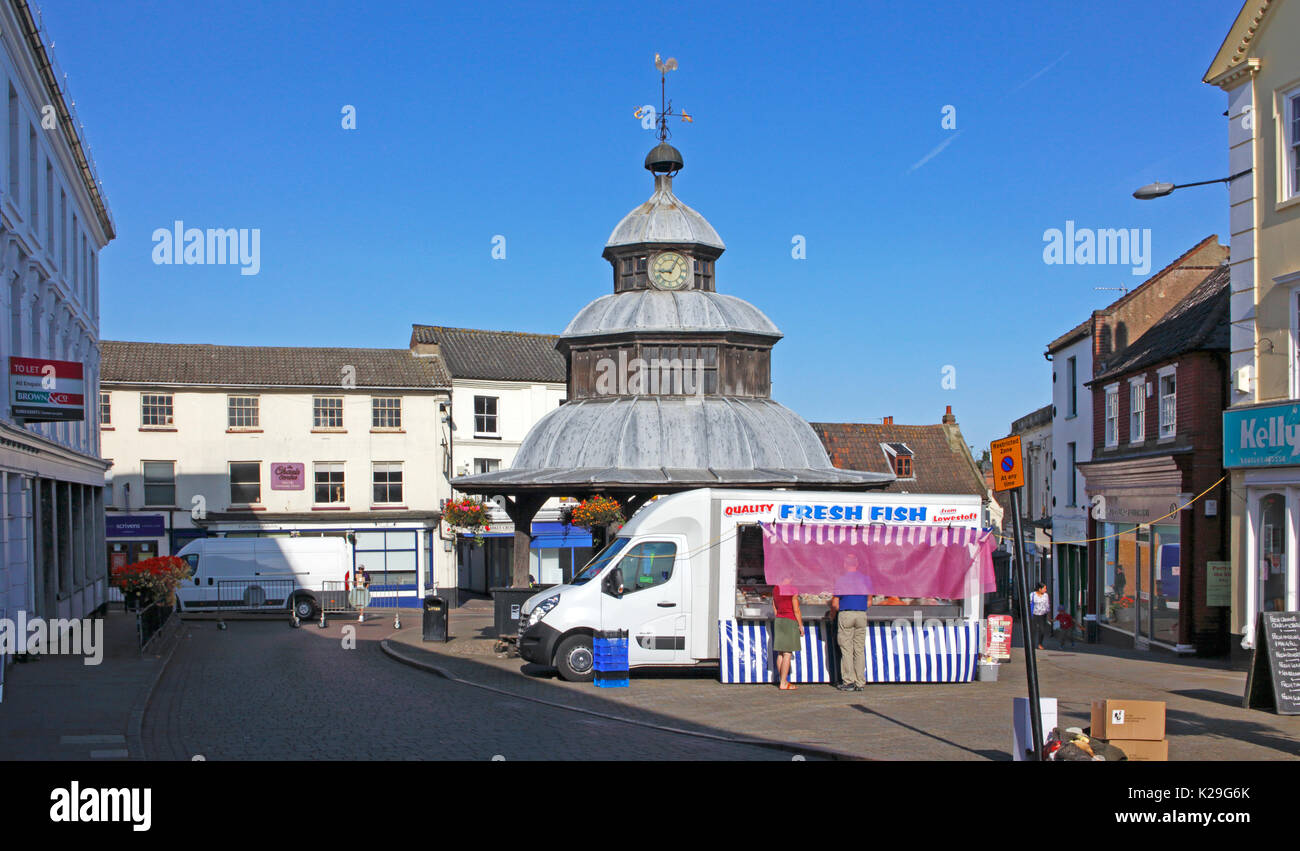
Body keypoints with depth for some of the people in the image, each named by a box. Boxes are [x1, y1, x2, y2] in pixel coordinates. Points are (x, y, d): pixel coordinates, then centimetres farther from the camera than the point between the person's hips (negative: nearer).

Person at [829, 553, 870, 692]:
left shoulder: (840, 579, -3)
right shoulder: (864, 579, 9)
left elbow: (835, 603, -5)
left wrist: (832, 615, 12)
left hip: (845, 614, -4)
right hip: (862, 615, 4)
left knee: (846, 649, 0)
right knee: (860, 649, 6)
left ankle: (848, 681, -3)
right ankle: (860, 682, 5)